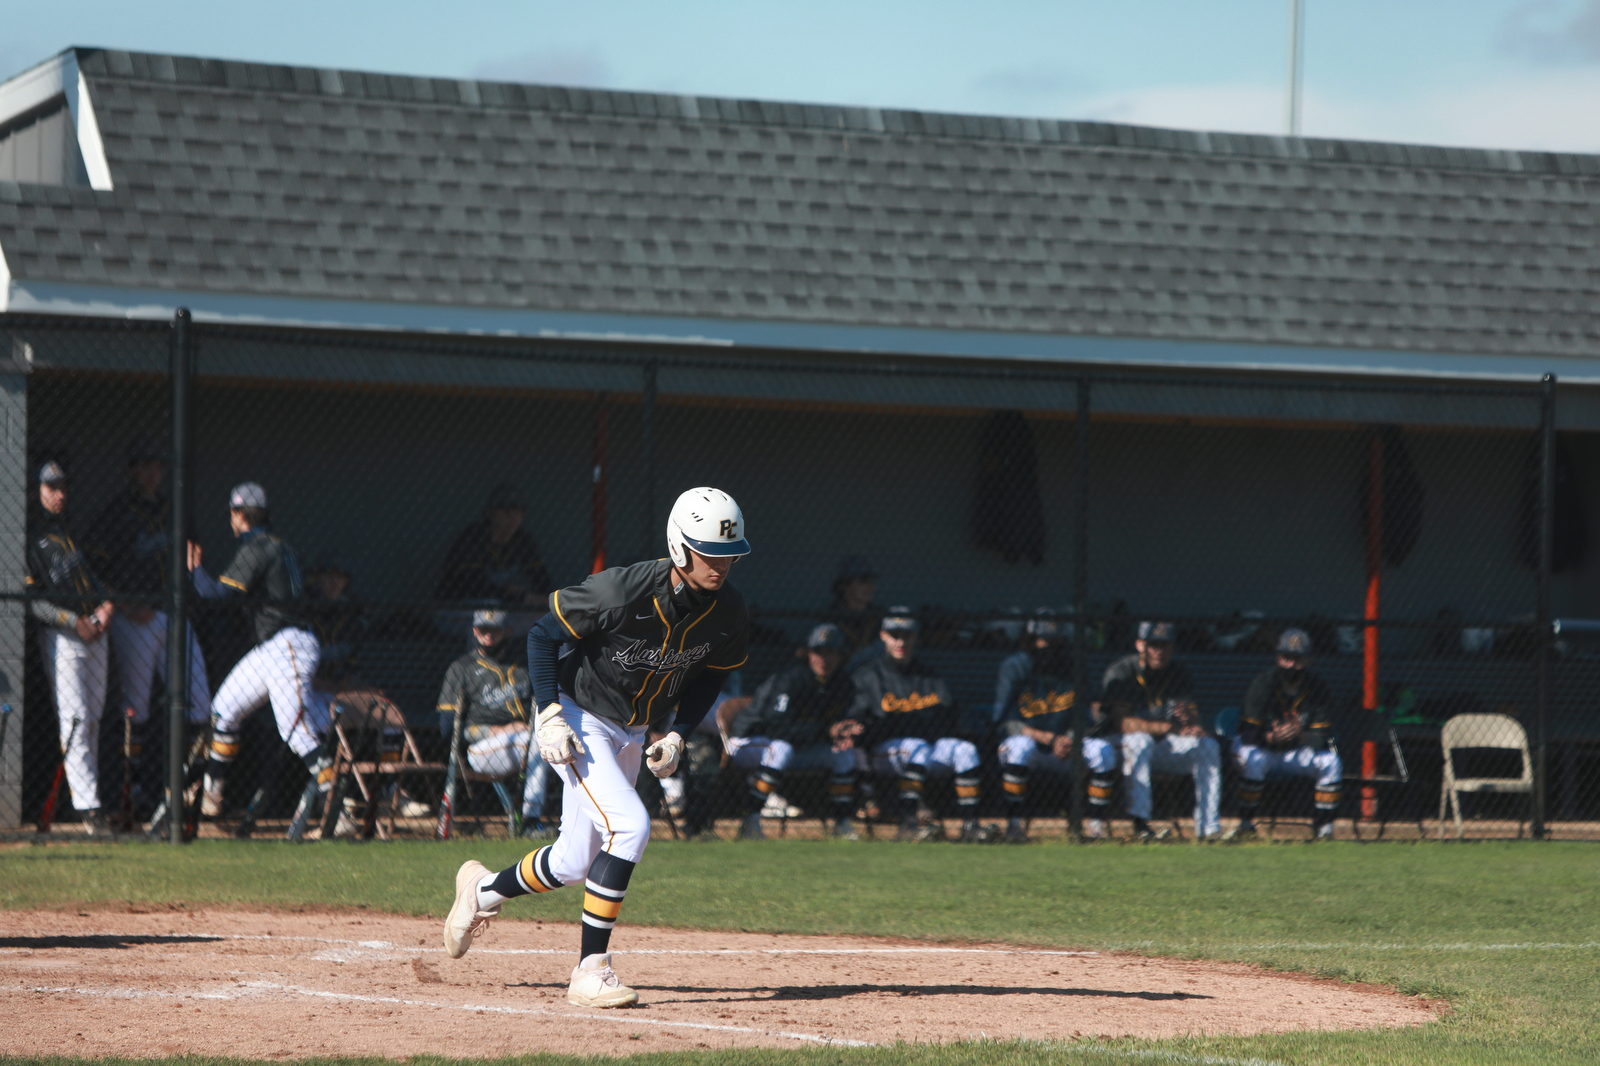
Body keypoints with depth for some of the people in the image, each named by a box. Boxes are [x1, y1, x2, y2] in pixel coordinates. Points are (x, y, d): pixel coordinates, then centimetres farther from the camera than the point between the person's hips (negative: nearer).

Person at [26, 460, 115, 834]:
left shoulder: (70, 530, 17)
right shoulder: (30, 536, -7)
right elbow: (31, 599, -12)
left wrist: (104, 603, 2)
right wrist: (73, 621, -19)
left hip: (94, 631, 7)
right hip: (60, 636, -7)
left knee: (93, 717, 9)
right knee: (75, 718, -12)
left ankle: (89, 797, 16)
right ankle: (87, 806, -16)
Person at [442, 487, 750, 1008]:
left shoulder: (728, 610, -12)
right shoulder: (622, 592, -29)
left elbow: (710, 674, 8)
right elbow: (543, 635, -16)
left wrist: (677, 734, -5)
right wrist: (550, 715, -22)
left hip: (632, 732, 7)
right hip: (577, 719, -7)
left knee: (576, 865, 9)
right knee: (629, 826, -24)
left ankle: (485, 888, 39)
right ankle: (590, 970, -17)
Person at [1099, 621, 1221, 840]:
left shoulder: (1179, 673, 2)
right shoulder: (1121, 672, -14)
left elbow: (1194, 719, -6)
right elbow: (1121, 722, -26)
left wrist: (1190, 719, -34)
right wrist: (1170, 727, -37)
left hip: (1167, 745, 5)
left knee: (1208, 746, -17)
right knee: (1139, 740, -37)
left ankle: (1207, 827, -20)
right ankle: (1140, 822, -39)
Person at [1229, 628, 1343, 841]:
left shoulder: (1318, 689, -12)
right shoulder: (1262, 686, -17)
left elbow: (1321, 738, -18)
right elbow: (1248, 733, -22)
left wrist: (1301, 735, -40)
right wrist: (1271, 737, -44)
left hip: (1300, 754, 2)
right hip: (1265, 750, -2)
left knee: (1331, 763, -25)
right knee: (1253, 760, -35)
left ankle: (1323, 826, -13)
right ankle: (1246, 824, -21)